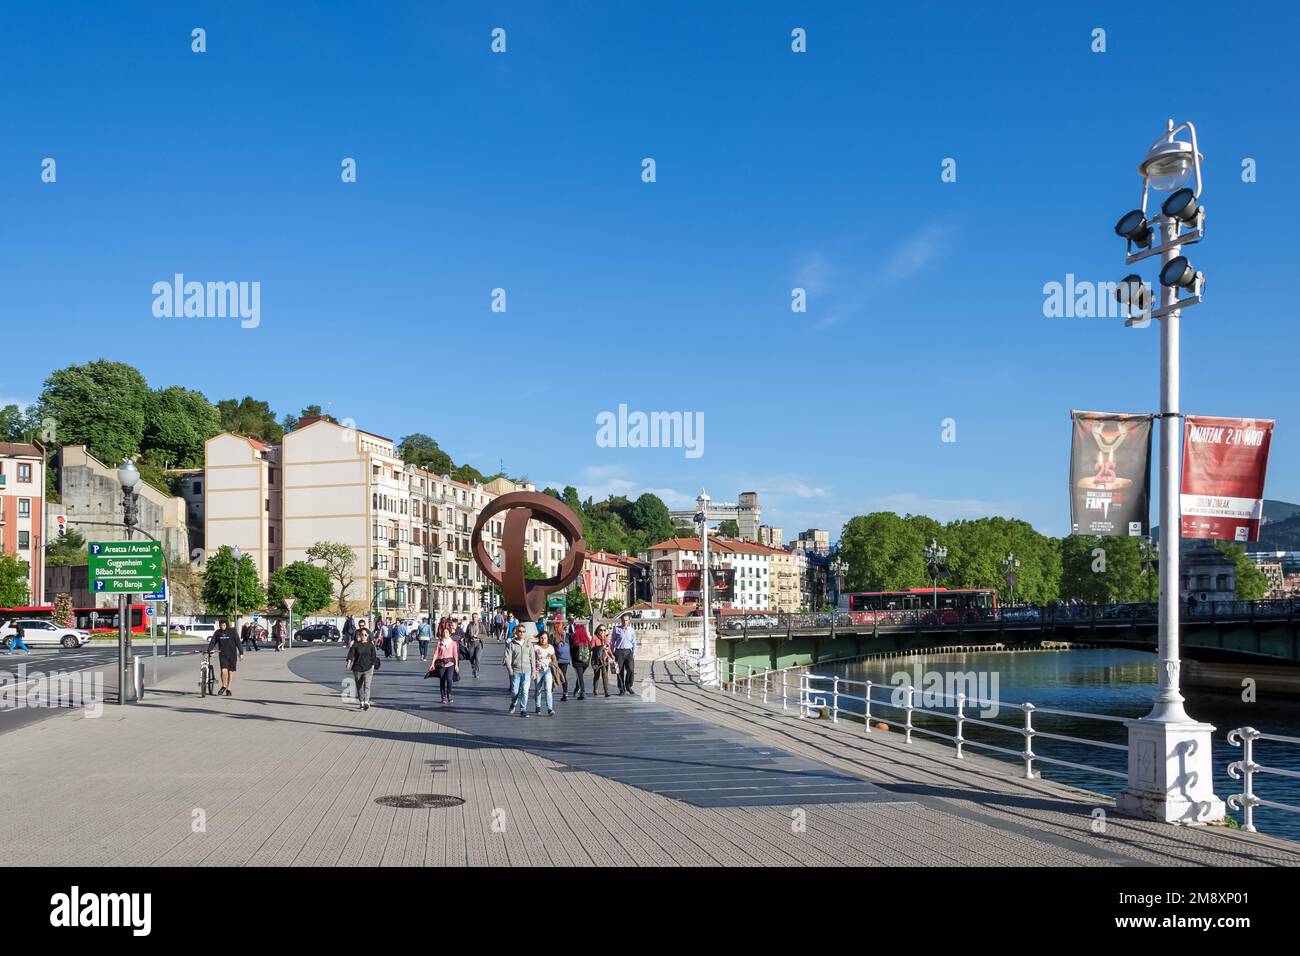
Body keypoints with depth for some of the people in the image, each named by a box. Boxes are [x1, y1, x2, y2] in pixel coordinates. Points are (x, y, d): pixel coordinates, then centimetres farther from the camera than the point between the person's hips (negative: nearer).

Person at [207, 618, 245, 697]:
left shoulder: (232, 631, -3)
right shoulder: (217, 632, 3)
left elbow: (238, 642, -1)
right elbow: (212, 642, 6)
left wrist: (241, 653, -4)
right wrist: (208, 651, -7)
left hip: (232, 655, -1)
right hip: (222, 655, 1)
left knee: (230, 672, 2)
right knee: (224, 670, -16)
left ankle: (228, 689, 13)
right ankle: (223, 686, 6)